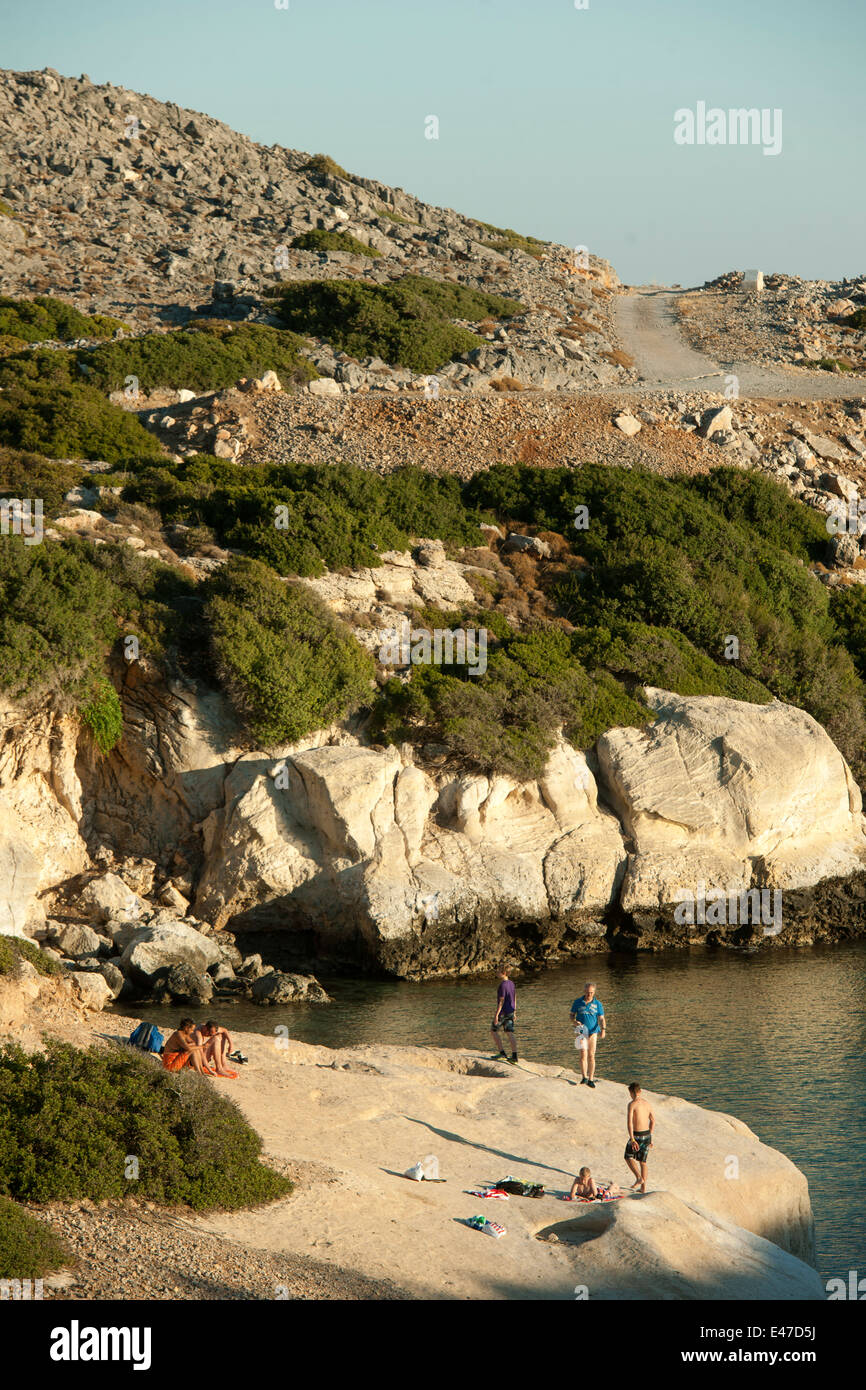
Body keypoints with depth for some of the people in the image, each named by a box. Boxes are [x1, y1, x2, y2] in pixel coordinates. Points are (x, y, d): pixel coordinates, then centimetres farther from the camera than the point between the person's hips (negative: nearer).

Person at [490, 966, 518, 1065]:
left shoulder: (503, 985, -18)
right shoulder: (511, 983, 7)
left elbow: (501, 1001, -20)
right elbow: (515, 998, 14)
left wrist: (496, 1014, -19)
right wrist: (514, 1012, 21)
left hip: (503, 1012, -8)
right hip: (511, 1011, 8)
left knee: (493, 1030, 8)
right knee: (510, 1033, 6)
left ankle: (502, 1052, 5)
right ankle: (514, 1056, 0)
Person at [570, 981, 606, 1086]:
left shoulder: (598, 1004, 2)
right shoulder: (577, 1002, 2)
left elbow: (601, 1019, 2)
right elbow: (572, 1015, 10)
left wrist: (603, 1029, -15)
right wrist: (575, 1022, -12)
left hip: (593, 1032, 1)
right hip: (581, 1031, -1)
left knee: (591, 1056, 2)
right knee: (583, 1053, -16)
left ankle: (591, 1079, 9)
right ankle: (584, 1077, -14)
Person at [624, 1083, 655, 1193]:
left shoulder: (632, 1104, -12)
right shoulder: (647, 1103, 8)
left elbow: (630, 1122, -21)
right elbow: (653, 1121, 15)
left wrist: (632, 1139, -23)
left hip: (637, 1135, -6)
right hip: (647, 1134, 6)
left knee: (628, 1157, 13)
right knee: (642, 1161, 15)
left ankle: (639, 1178, -6)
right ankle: (643, 1187, 15)